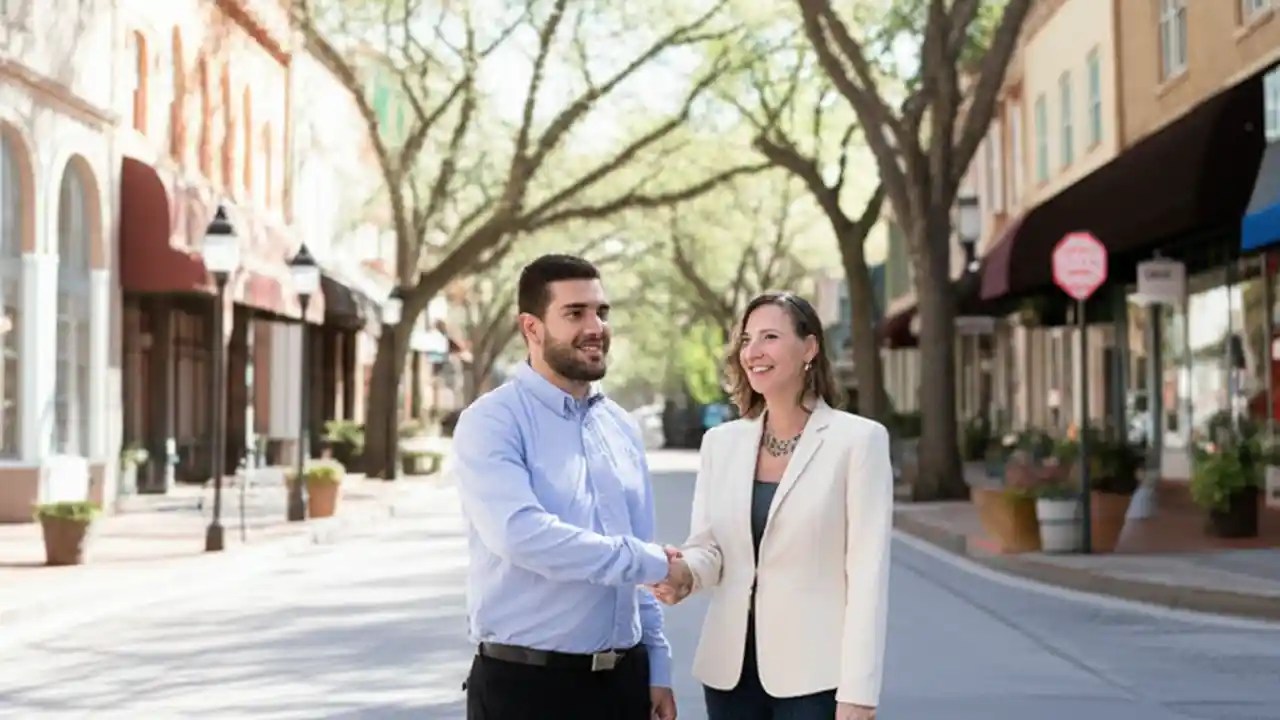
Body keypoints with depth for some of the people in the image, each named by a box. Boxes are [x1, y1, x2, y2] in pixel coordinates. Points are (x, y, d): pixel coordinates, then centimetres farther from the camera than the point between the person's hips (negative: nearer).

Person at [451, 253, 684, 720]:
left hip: (621, 679, 6)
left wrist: (657, 669, 12)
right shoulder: (492, 422, -9)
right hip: (524, 681, -6)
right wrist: (649, 563, -18)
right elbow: (522, 533, -24)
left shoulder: (622, 428, 12)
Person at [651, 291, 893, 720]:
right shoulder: (721, 442, 7)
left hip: (815, 671, -4)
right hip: (730, 666, 5)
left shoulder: (858, 439, -6)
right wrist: (686, 573, -17)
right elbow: (707, 545, 7)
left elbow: (868, 570, -10)